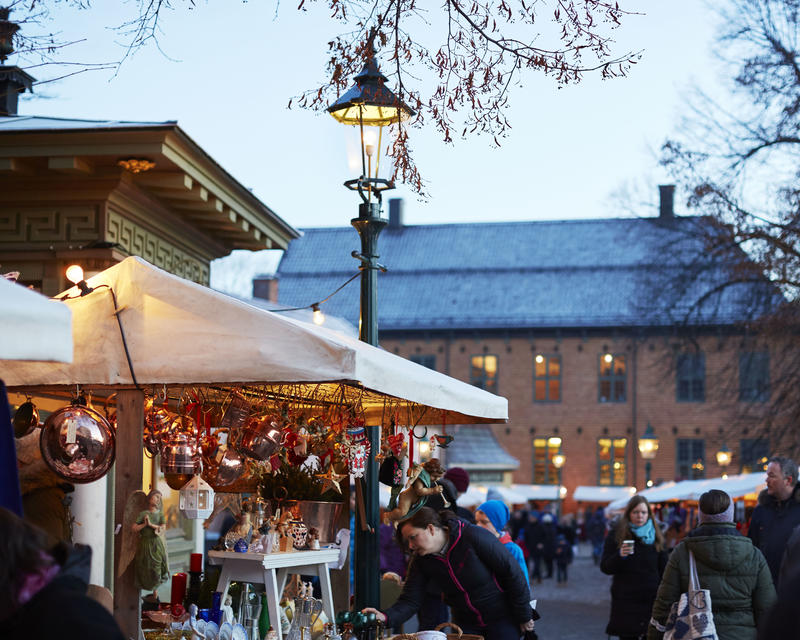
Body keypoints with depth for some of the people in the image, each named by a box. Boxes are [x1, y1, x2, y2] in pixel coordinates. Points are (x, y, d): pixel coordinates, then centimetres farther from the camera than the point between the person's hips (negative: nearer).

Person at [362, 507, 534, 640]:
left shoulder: (474, 537, -23)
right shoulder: (421, 561, -6)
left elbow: (512, 573, -17)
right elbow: (410, 600, -9)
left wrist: (524, 617, -12)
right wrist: (386, 617, -30)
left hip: (502, 618, -5)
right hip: (466, 624, 5)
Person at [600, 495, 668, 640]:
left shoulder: (655, 536, 8)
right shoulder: (616, 535, 1)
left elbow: (664, 571, 11)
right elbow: (605, 568, -2)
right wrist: (620, 556, -20)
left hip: (652, 600, 2)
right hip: (625, 600, -2)